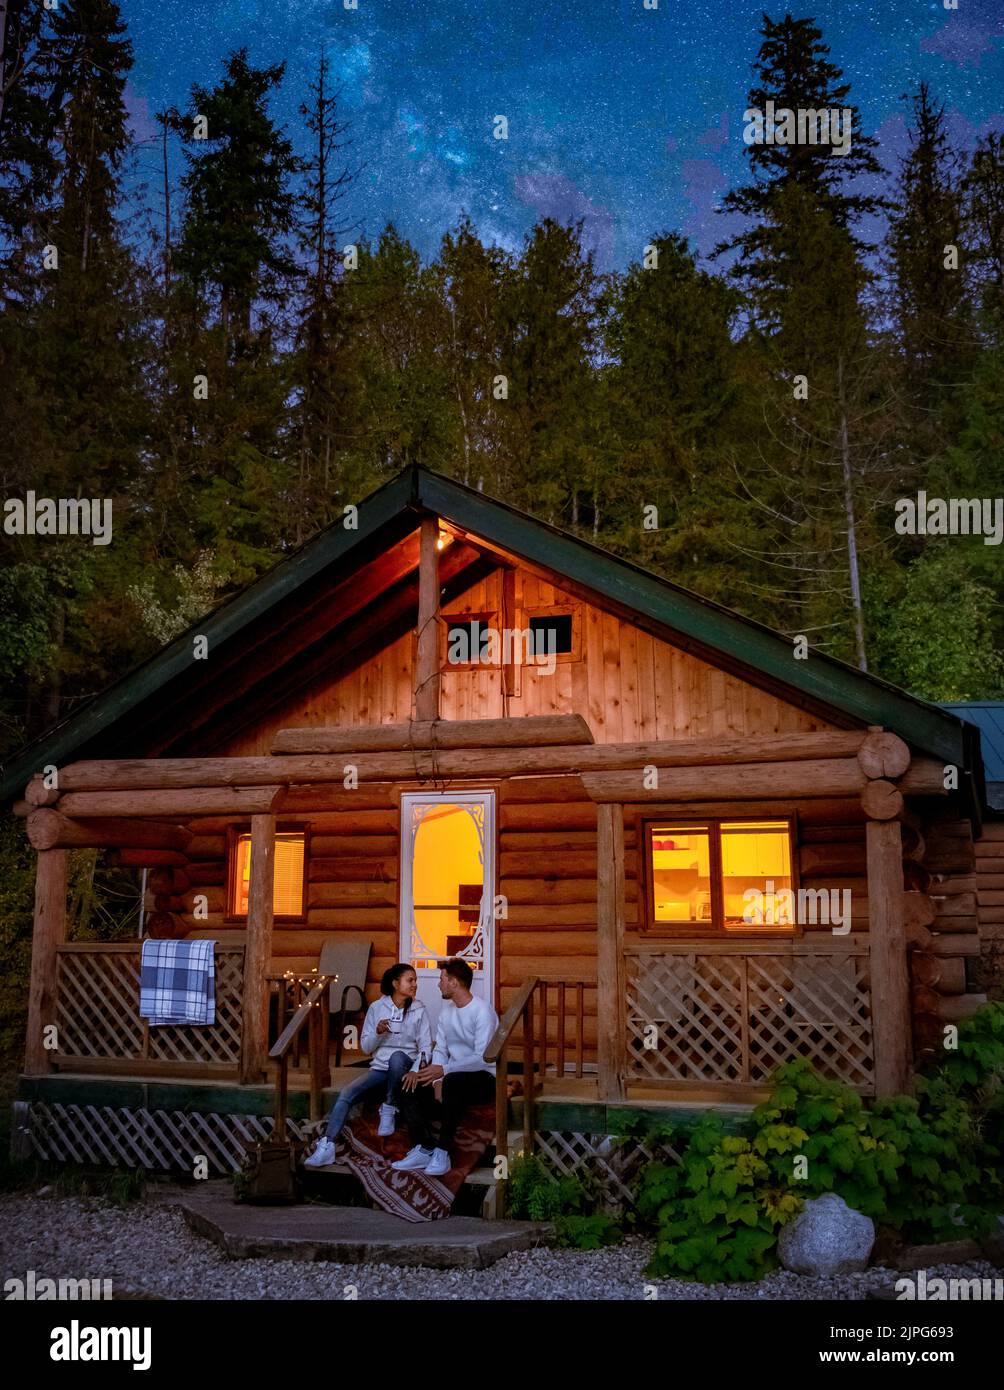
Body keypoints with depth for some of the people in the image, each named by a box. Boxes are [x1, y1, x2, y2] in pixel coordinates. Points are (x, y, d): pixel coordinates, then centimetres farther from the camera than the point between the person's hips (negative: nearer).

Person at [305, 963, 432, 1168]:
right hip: (380, 1067, 2)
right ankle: (326, 1147, -25)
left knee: (397, 1056, -38)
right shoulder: (376, 1008, 4)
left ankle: (389, 1110, -17)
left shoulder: (420, 1010, 2)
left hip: (405, 1066, -2)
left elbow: (426, 1047, -3)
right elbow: (365, 1047, 7)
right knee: (347, 1094, -23)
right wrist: (377, 1033, -14)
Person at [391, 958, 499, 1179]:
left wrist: (444, 1070, -27)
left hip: (484, 1078, -8)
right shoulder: (447, 1010, 10)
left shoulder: (482, 1012, -17)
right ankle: (423, 1150, -14)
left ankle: (442, 1152, -30)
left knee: (453, 1082, -39)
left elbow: (483, 1059, -24)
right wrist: (437, 1080, -11)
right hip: (452, 1077, 8)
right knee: (409, 1086, -10)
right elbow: (440, 1051, 7)